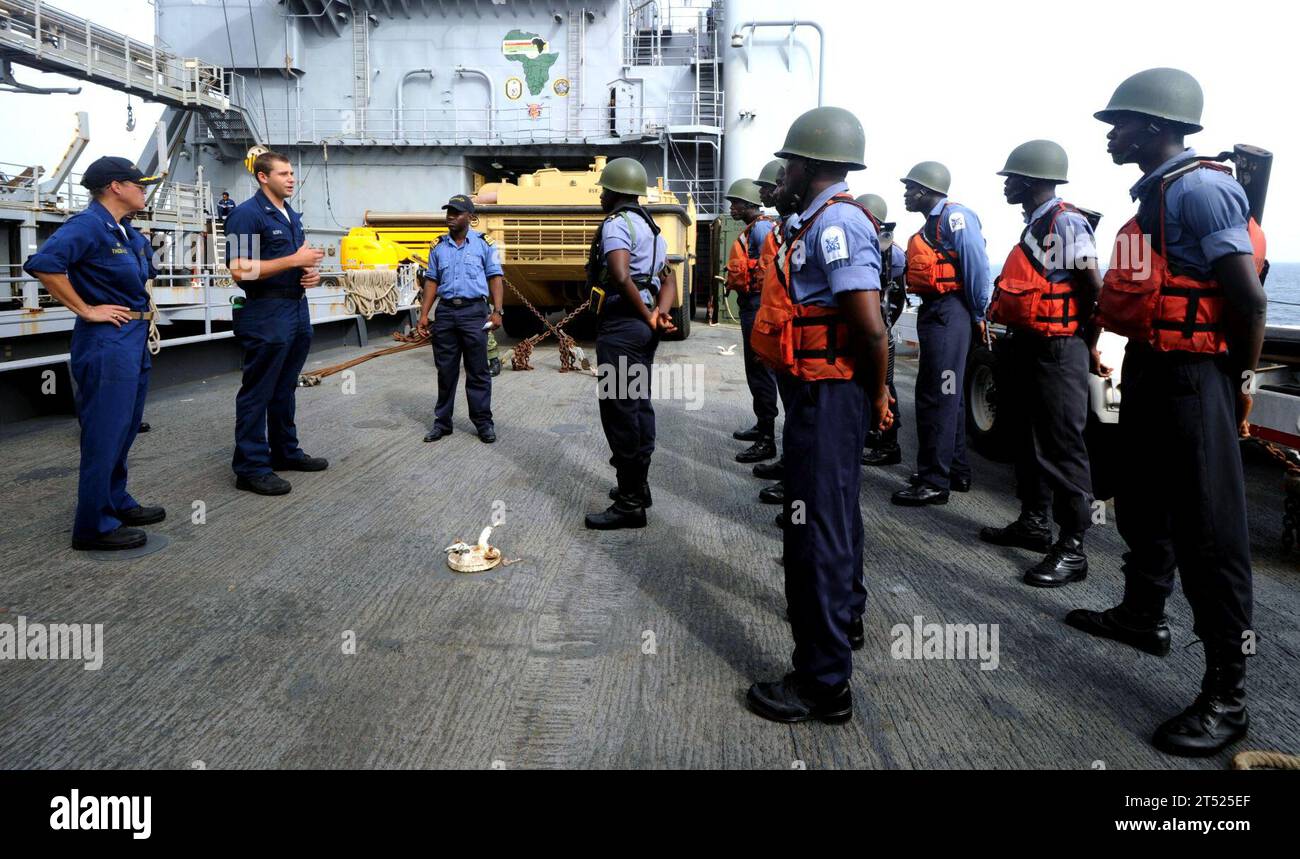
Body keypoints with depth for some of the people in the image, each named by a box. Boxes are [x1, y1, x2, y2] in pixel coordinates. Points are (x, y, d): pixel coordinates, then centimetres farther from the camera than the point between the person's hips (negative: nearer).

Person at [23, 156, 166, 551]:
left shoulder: (128, 232, 14)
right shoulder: (88, 225, -14)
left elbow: (144, 270, 34)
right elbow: (42, 264, -28)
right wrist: (86, 309, -21)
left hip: (135, 340, 10)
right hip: (107, 341, -10)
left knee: (124, 429, 18)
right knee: (104, 434, -5)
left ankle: (118, 502, 31)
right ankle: (95, 525, 3)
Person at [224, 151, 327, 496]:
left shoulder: (292, 216, 15)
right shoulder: (246, 214, -11)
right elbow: (240, 270, -20)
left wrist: (312, 272, 3)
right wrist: (295, 260, -20)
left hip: (298, 309, 9)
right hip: (266, 314, -8)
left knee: (285, 389, 17)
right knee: (258, 392, -2)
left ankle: (285, 451, 28)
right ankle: (251, 467, 4)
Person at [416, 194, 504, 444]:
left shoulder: (484, 243, 2)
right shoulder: (438, 246, 11)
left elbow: (495, 278, 0)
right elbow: (431, 281, 12)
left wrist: (497, 311, -10)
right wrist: (423, 315, 5)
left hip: (474, 311, -3)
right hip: (445, 312, 3)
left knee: (477, 371, 1)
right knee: (446, 371, 8)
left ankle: (484, 422, 8)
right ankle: (442, 421, 17)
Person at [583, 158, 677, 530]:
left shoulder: (617, 223, -12)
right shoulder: (650, 227, 18)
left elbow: (621, 277, -27)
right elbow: (668, 278, 15)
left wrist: (647, 316, -16)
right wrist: (660, 314, -2)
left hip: (621, 327, -10)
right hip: (644, 328, 10)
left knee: (620, 411, -7)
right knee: (639, 406, 16)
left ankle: (630, 504, -3)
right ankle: (638, 486, 26)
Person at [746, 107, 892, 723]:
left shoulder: (836, 221, -18)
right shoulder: (817, 220, 13)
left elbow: (870, 324, -25)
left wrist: (876, 392, -11)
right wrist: (870, 392, 15)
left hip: (827, 394, -11)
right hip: (822, 389, 11)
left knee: (816, 524, -6)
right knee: (834, 507, 24)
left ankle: (823, 683, 4)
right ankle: (844, 616, 46)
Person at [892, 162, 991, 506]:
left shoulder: (955, 216, -12)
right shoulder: (930, 225, 18)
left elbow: (977, 266, -17)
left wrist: (978, 315, -14)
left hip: (949, 314, -10)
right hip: (933, 313, 11)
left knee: (937, 397, -9)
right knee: (947, 395, 16)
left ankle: (934, 481, -4)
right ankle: (956, 470, 26)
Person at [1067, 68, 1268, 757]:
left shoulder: (1201, 188, -16)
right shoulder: (1154, 192, 14)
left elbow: (1249, 297, -20)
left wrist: (1239, 382, -9)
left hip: (1193, 376, -10)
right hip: (1148, 366, 10)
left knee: (1208, 530, -5)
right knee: (1141, 506, 22)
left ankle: (1226, 695, 5)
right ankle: (1142, 616, 42)